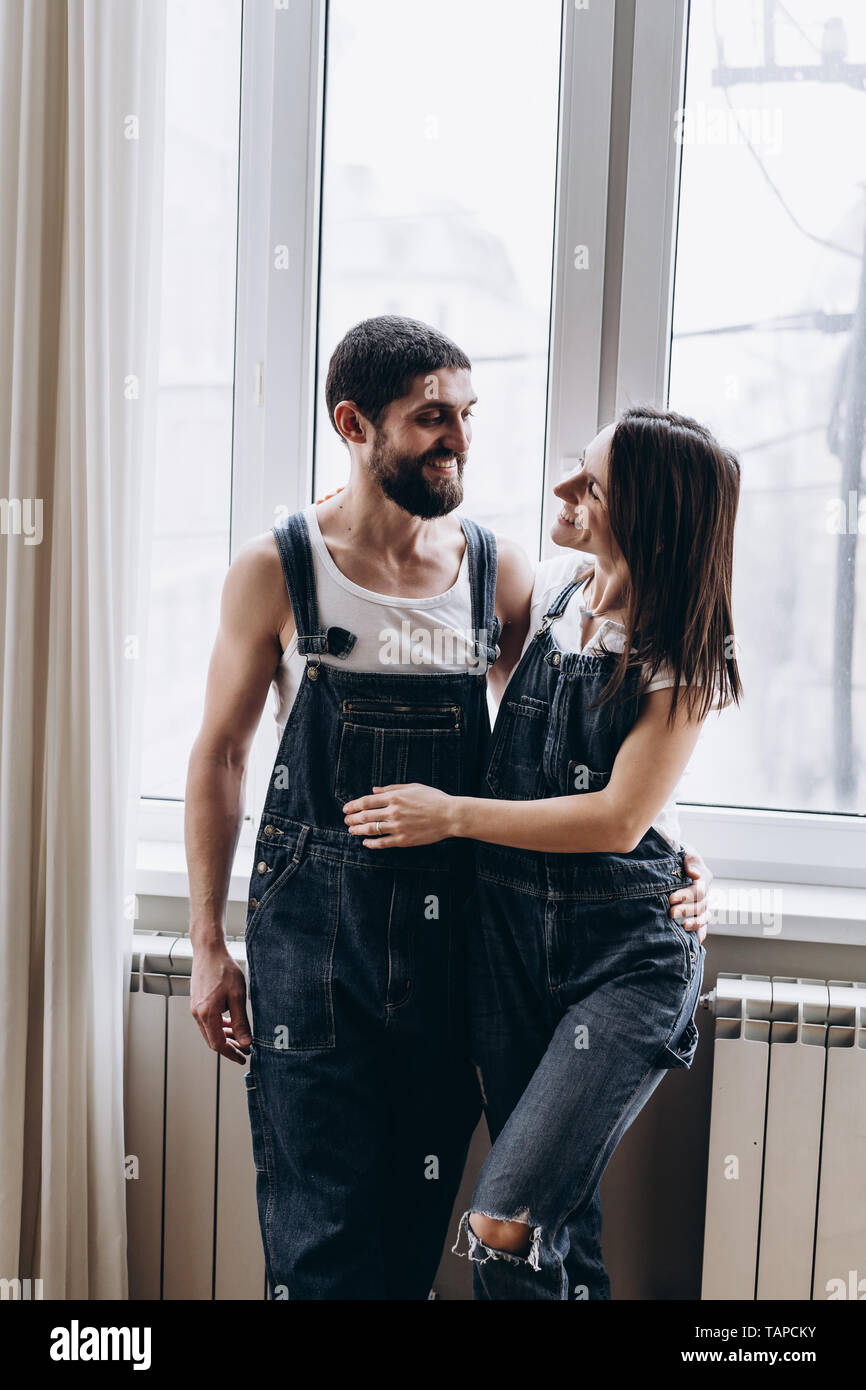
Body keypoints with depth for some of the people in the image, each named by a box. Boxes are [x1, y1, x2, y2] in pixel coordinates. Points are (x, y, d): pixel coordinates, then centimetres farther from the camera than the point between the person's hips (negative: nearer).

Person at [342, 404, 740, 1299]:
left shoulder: (683, 654, -10)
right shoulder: (551, 589, 3)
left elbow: (618, 820, -16)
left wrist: (451, 814, -14)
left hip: (626, 951, -5)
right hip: (510, 932, 5)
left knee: (504, 1226, -14)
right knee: (560, 1226, 11)